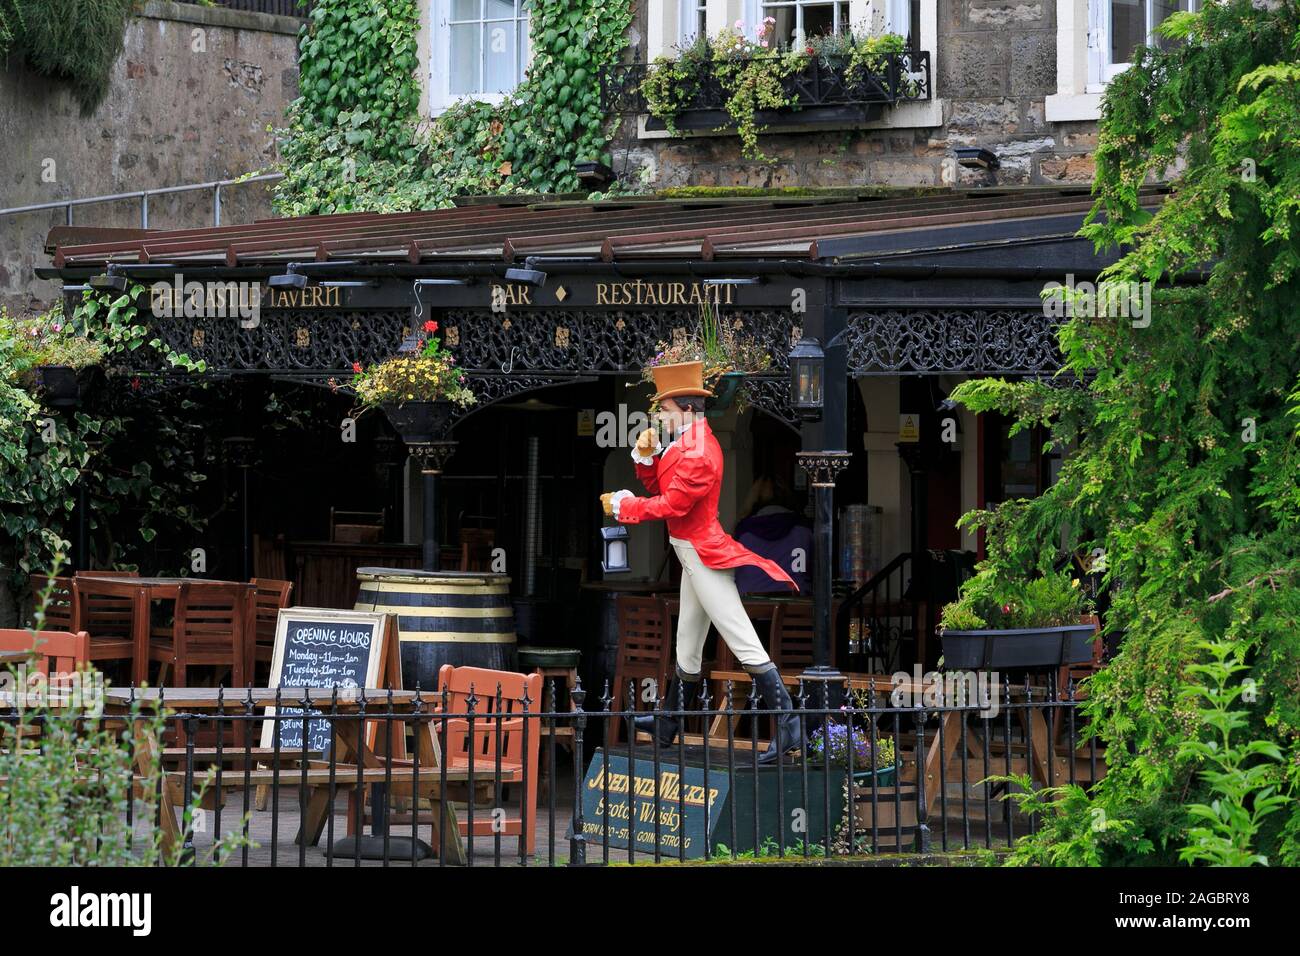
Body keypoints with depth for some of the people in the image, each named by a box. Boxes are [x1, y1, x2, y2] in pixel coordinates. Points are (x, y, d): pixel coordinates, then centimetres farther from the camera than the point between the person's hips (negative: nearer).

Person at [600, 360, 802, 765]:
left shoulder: (698, 454, -20)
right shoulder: (688, 443, 12)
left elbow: (671, 505, -22)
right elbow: (660, 487, 16)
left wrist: (623, 506, -10)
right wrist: (647, 456, -1)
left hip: (703, 556, -11)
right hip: (695, 555, 11)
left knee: (744, 643, -13)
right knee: (687, 648, 21)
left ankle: (787, 726, -15)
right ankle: (668, 726, 34)